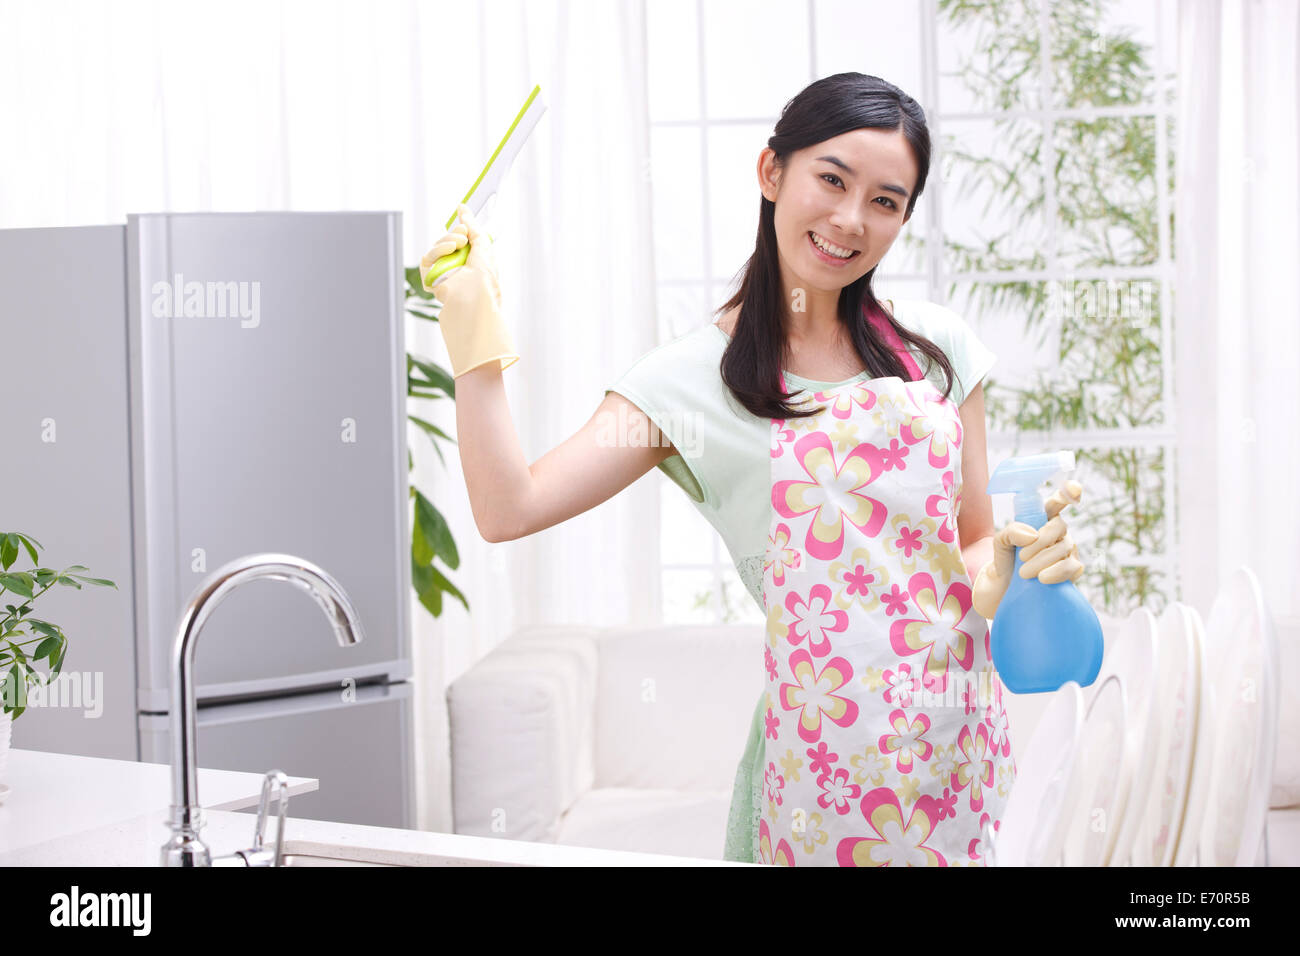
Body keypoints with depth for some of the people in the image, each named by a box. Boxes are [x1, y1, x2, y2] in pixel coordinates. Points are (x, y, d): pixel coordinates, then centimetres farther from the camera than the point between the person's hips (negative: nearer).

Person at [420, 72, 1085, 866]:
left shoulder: (937, 346, 7)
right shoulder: (695, 379, -4)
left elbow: (976, 548, 13)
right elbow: (510, 509, -14)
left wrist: (1023, 556, -10)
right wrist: (474, 323, -16)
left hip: (962, 739, 3)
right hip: (827, 758, -3)